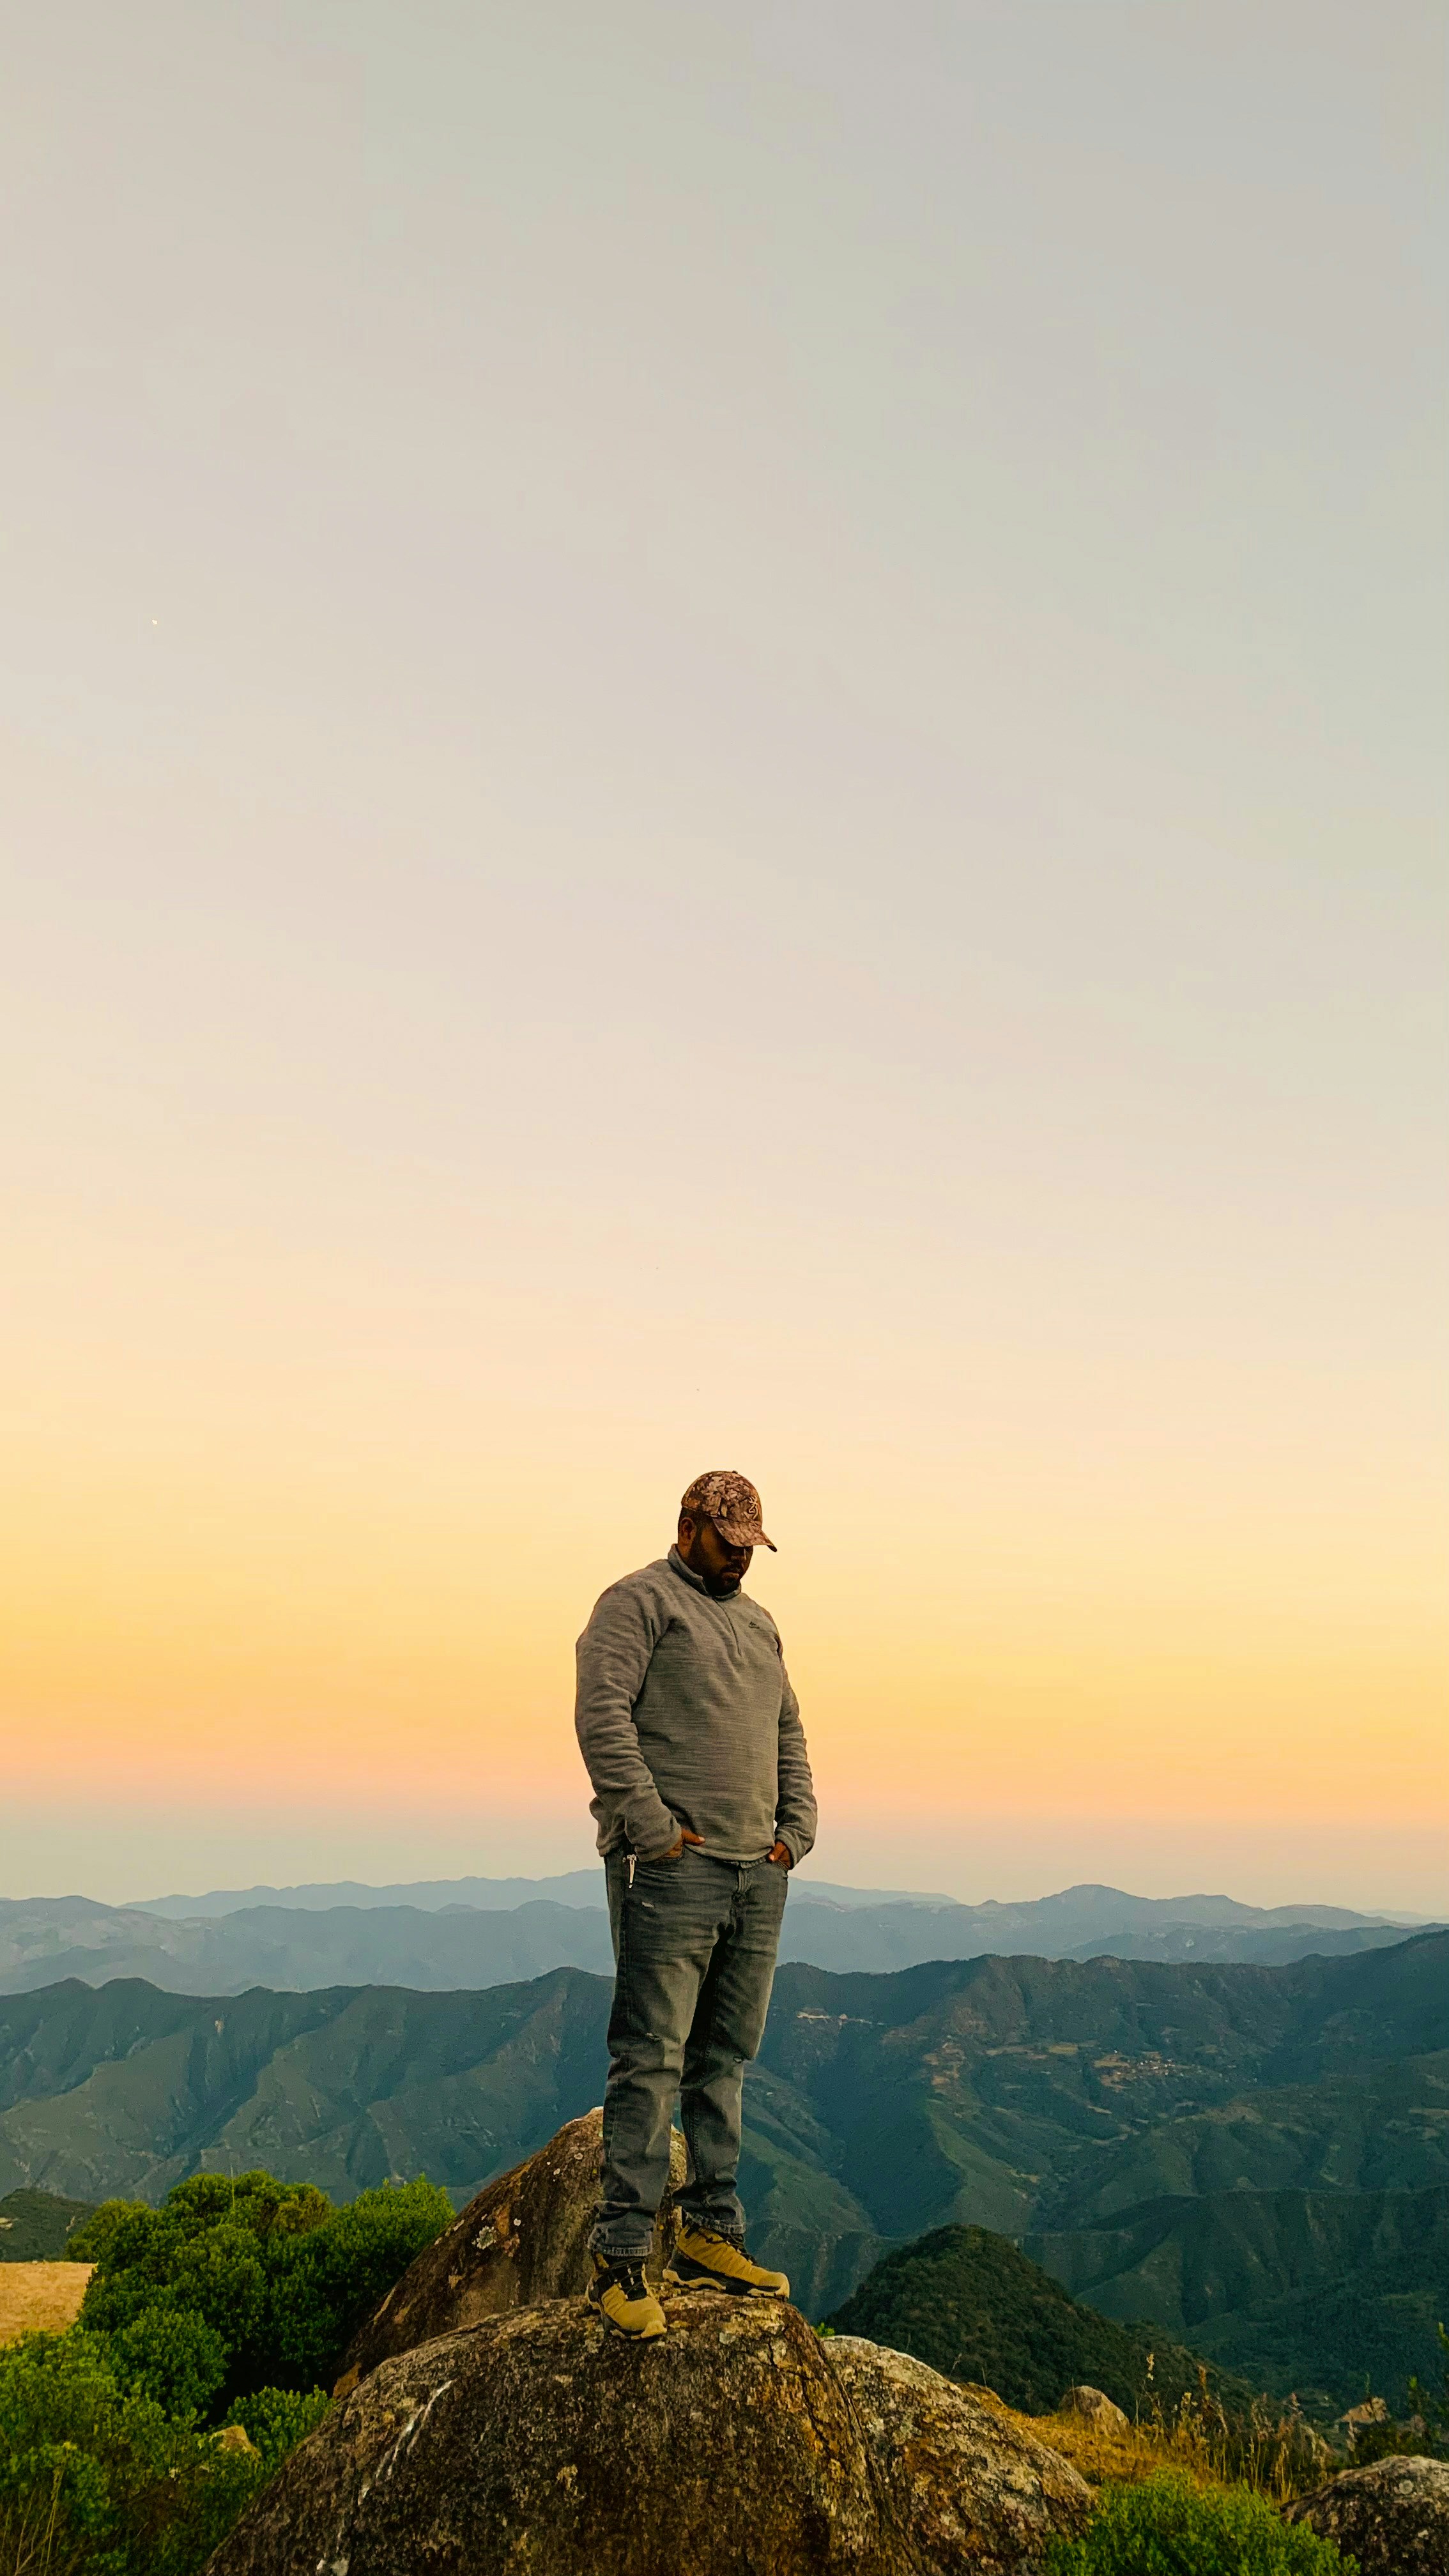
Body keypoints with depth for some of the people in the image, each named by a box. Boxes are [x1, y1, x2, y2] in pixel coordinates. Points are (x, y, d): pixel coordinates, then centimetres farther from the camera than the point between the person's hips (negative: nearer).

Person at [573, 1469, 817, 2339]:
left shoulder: (759, 1623, 22)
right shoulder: (639, 1602, -2)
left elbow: (789, 1734, 25)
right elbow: (603, 1716, -13)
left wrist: (797, 1827, 11)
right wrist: (653, 1827, -16)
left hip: (759, 1877, 8)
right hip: (672, 1874, -7)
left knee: (725, 2063, 12)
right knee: (651, 2064, -5)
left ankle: (711, 2239, 22)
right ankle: (620, 2260, 1)